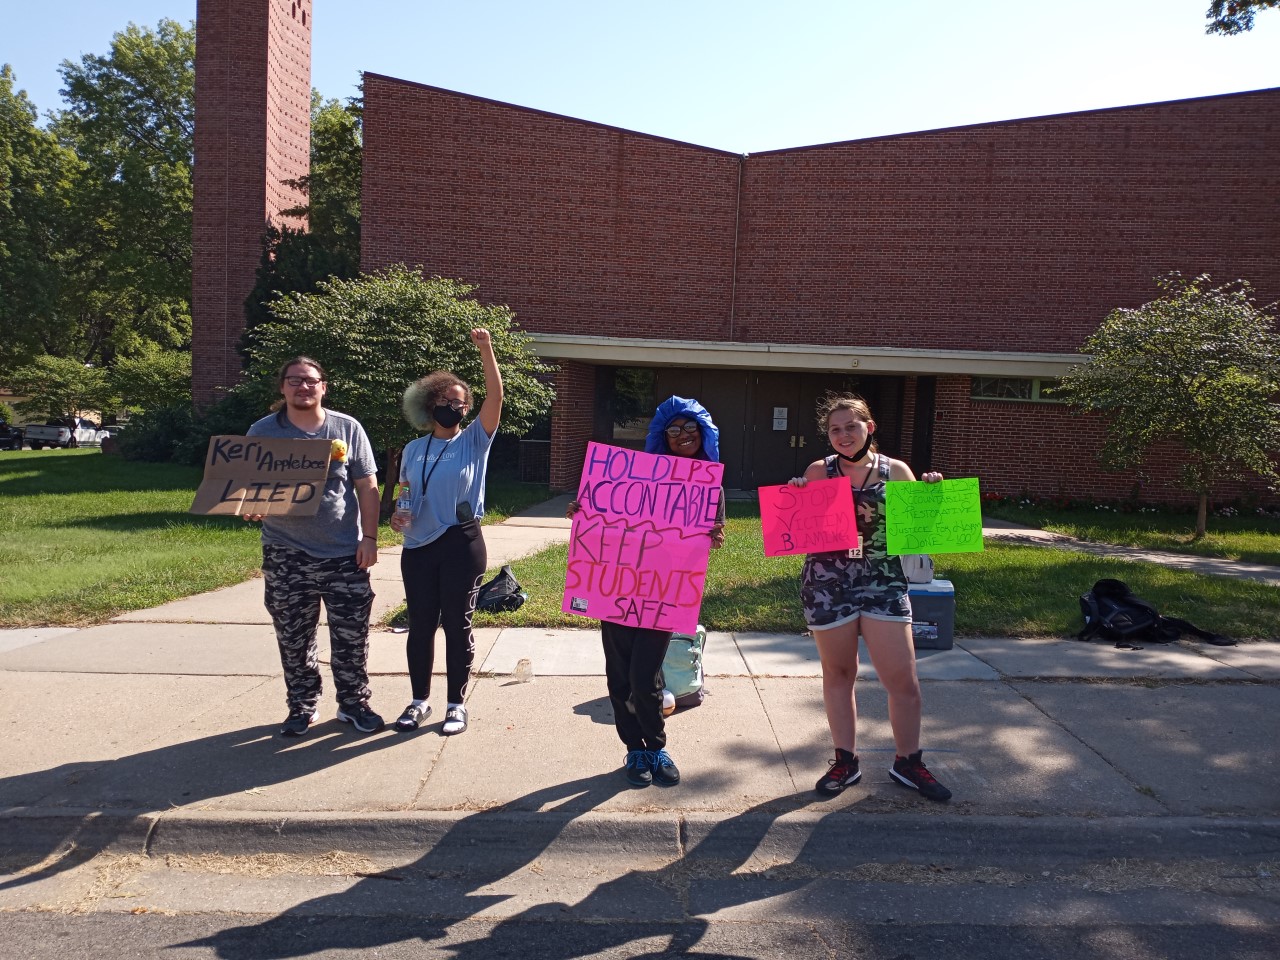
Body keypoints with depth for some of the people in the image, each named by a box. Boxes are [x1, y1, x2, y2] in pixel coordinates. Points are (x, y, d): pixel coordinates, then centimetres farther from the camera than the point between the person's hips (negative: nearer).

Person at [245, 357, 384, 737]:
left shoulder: (347, 428, 2)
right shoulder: (263, 432, 3)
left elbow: (367, 487, 3)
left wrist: (369, 537, -4)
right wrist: (252, 507, -20)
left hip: (345, 553, 0)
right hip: (286, 556, 1)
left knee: (351, 635, 5)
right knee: (294, 639, 10)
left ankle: (354, 703, 22)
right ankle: (302, 707, 26)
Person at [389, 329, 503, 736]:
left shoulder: (474, 441, -1)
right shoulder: (413, 450, 9)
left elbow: (495, 397, -14)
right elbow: (403, 494, 19)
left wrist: (486, 351, -23)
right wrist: (396, 515, -4)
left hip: (462, 544, -3)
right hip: (417, 547, 3)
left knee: (457, 624, 4)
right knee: (420, 624, 10)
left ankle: (457, 703, 17)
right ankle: (420, 701, 24)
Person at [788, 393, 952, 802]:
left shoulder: (896, 471, 3)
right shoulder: (818, 472, 2)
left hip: (884, 583, 0)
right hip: (828, 584, 0)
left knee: (903, 679, 1)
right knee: (838, 673, 12)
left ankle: (908, 762, 23)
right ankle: (845, 761, 28)